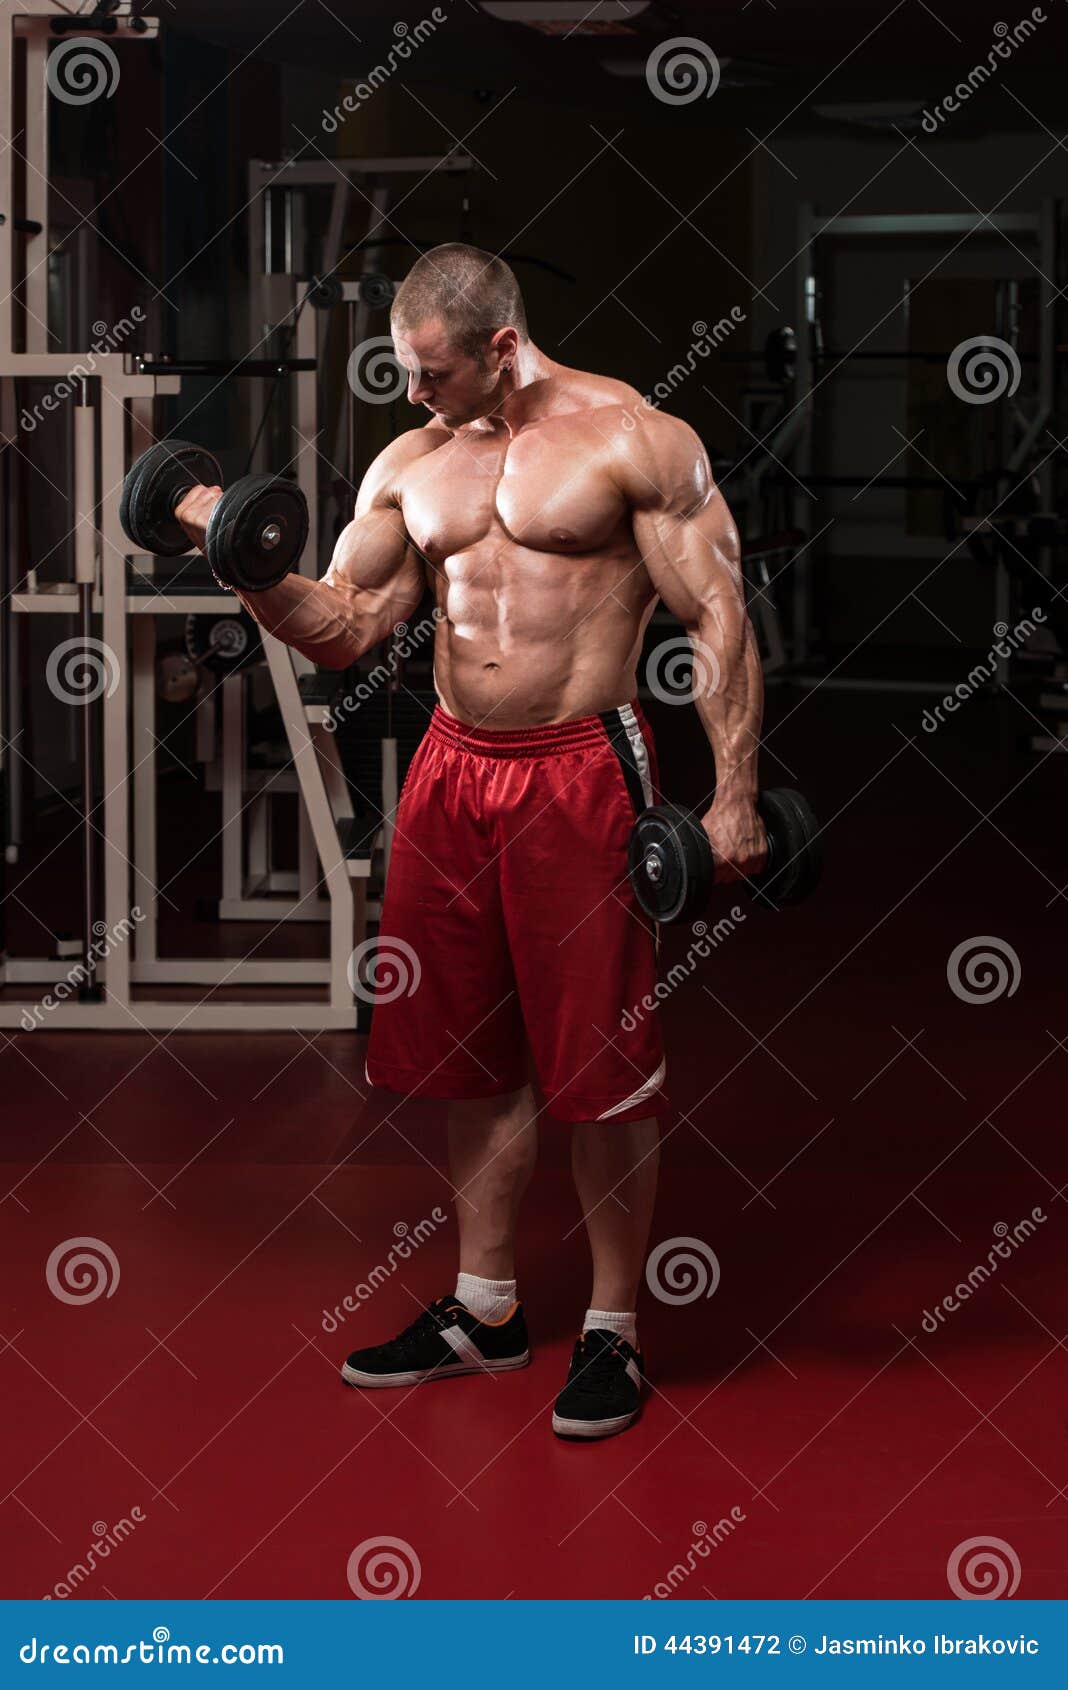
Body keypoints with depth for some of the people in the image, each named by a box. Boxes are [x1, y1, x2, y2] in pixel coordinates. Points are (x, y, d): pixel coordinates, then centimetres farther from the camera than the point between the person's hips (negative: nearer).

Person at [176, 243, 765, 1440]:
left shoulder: (633, 441, -6)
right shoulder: (410, 466, 10)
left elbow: (718, 620, -7)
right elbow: (342, 629, 11)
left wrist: (734, 793, -13)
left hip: (579, 776, -6)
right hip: (451, 772, 6)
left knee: (600, 1065, -1)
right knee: (471, 1054, 12)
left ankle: (612, 1329, 12)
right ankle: (485, 1310, 26)